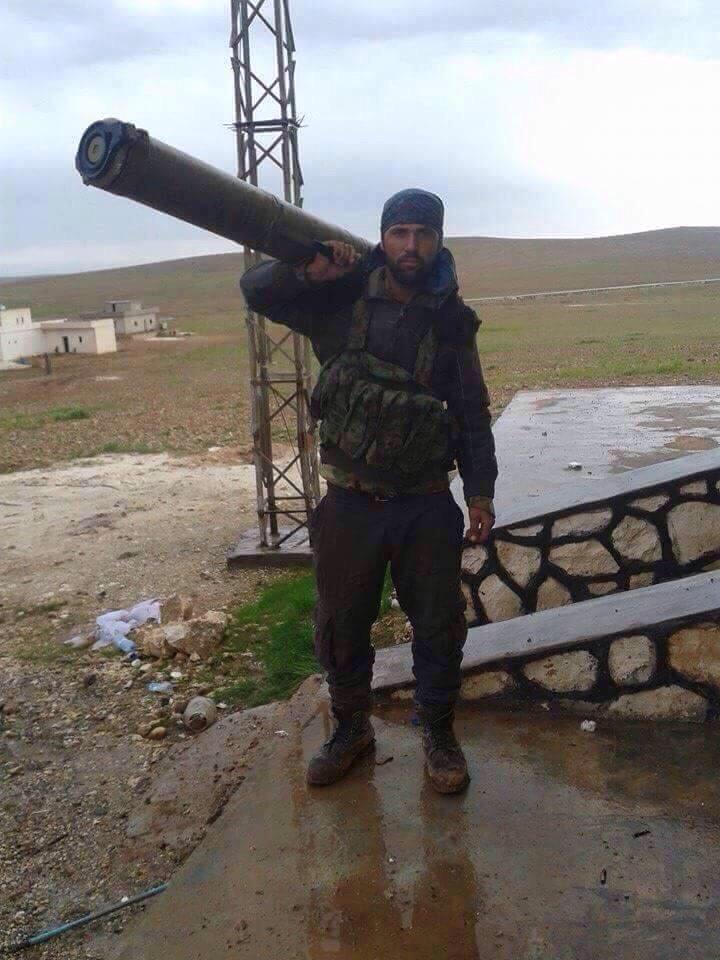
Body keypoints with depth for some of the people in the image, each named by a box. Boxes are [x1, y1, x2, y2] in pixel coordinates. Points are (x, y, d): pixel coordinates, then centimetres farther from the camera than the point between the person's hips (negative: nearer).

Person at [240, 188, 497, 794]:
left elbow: (473, 415, 4)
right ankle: (352, 729, 36)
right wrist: (307, 271, -24)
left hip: (427, 507, 0)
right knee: (342, 628, 13)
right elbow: (256, 290, -4)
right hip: (350, 505, 0)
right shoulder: (343, 302, -2)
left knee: (439, 628, 10)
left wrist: (481, 491, -2)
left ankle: (439, 734, 32)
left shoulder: (451, 323, 0)